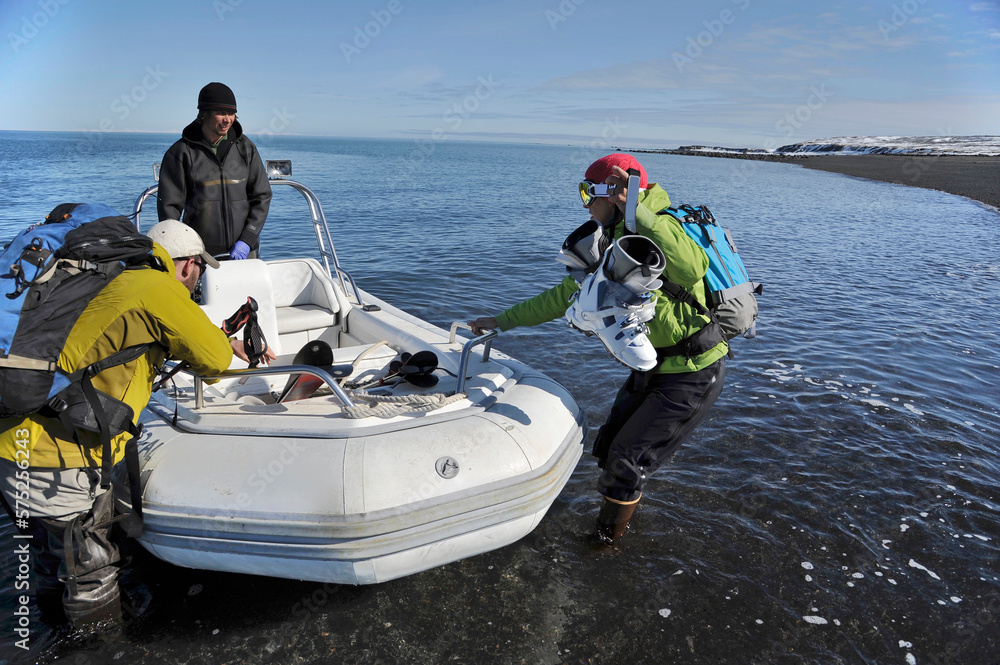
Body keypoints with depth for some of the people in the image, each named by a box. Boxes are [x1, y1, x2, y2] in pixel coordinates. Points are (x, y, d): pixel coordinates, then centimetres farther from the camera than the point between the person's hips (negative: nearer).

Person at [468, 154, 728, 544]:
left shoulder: (657, 232, -21)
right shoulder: (610, 249, 7)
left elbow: (693, 270, -43)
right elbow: (564, 295, 14)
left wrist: (637, 211, -40)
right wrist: (503, 321, 14)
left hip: (693, 374, -8)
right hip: (654, 368, 9)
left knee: (627, 462, -2)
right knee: (608, 450, 15)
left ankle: (604, 545, 20)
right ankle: (617, 522, 39)